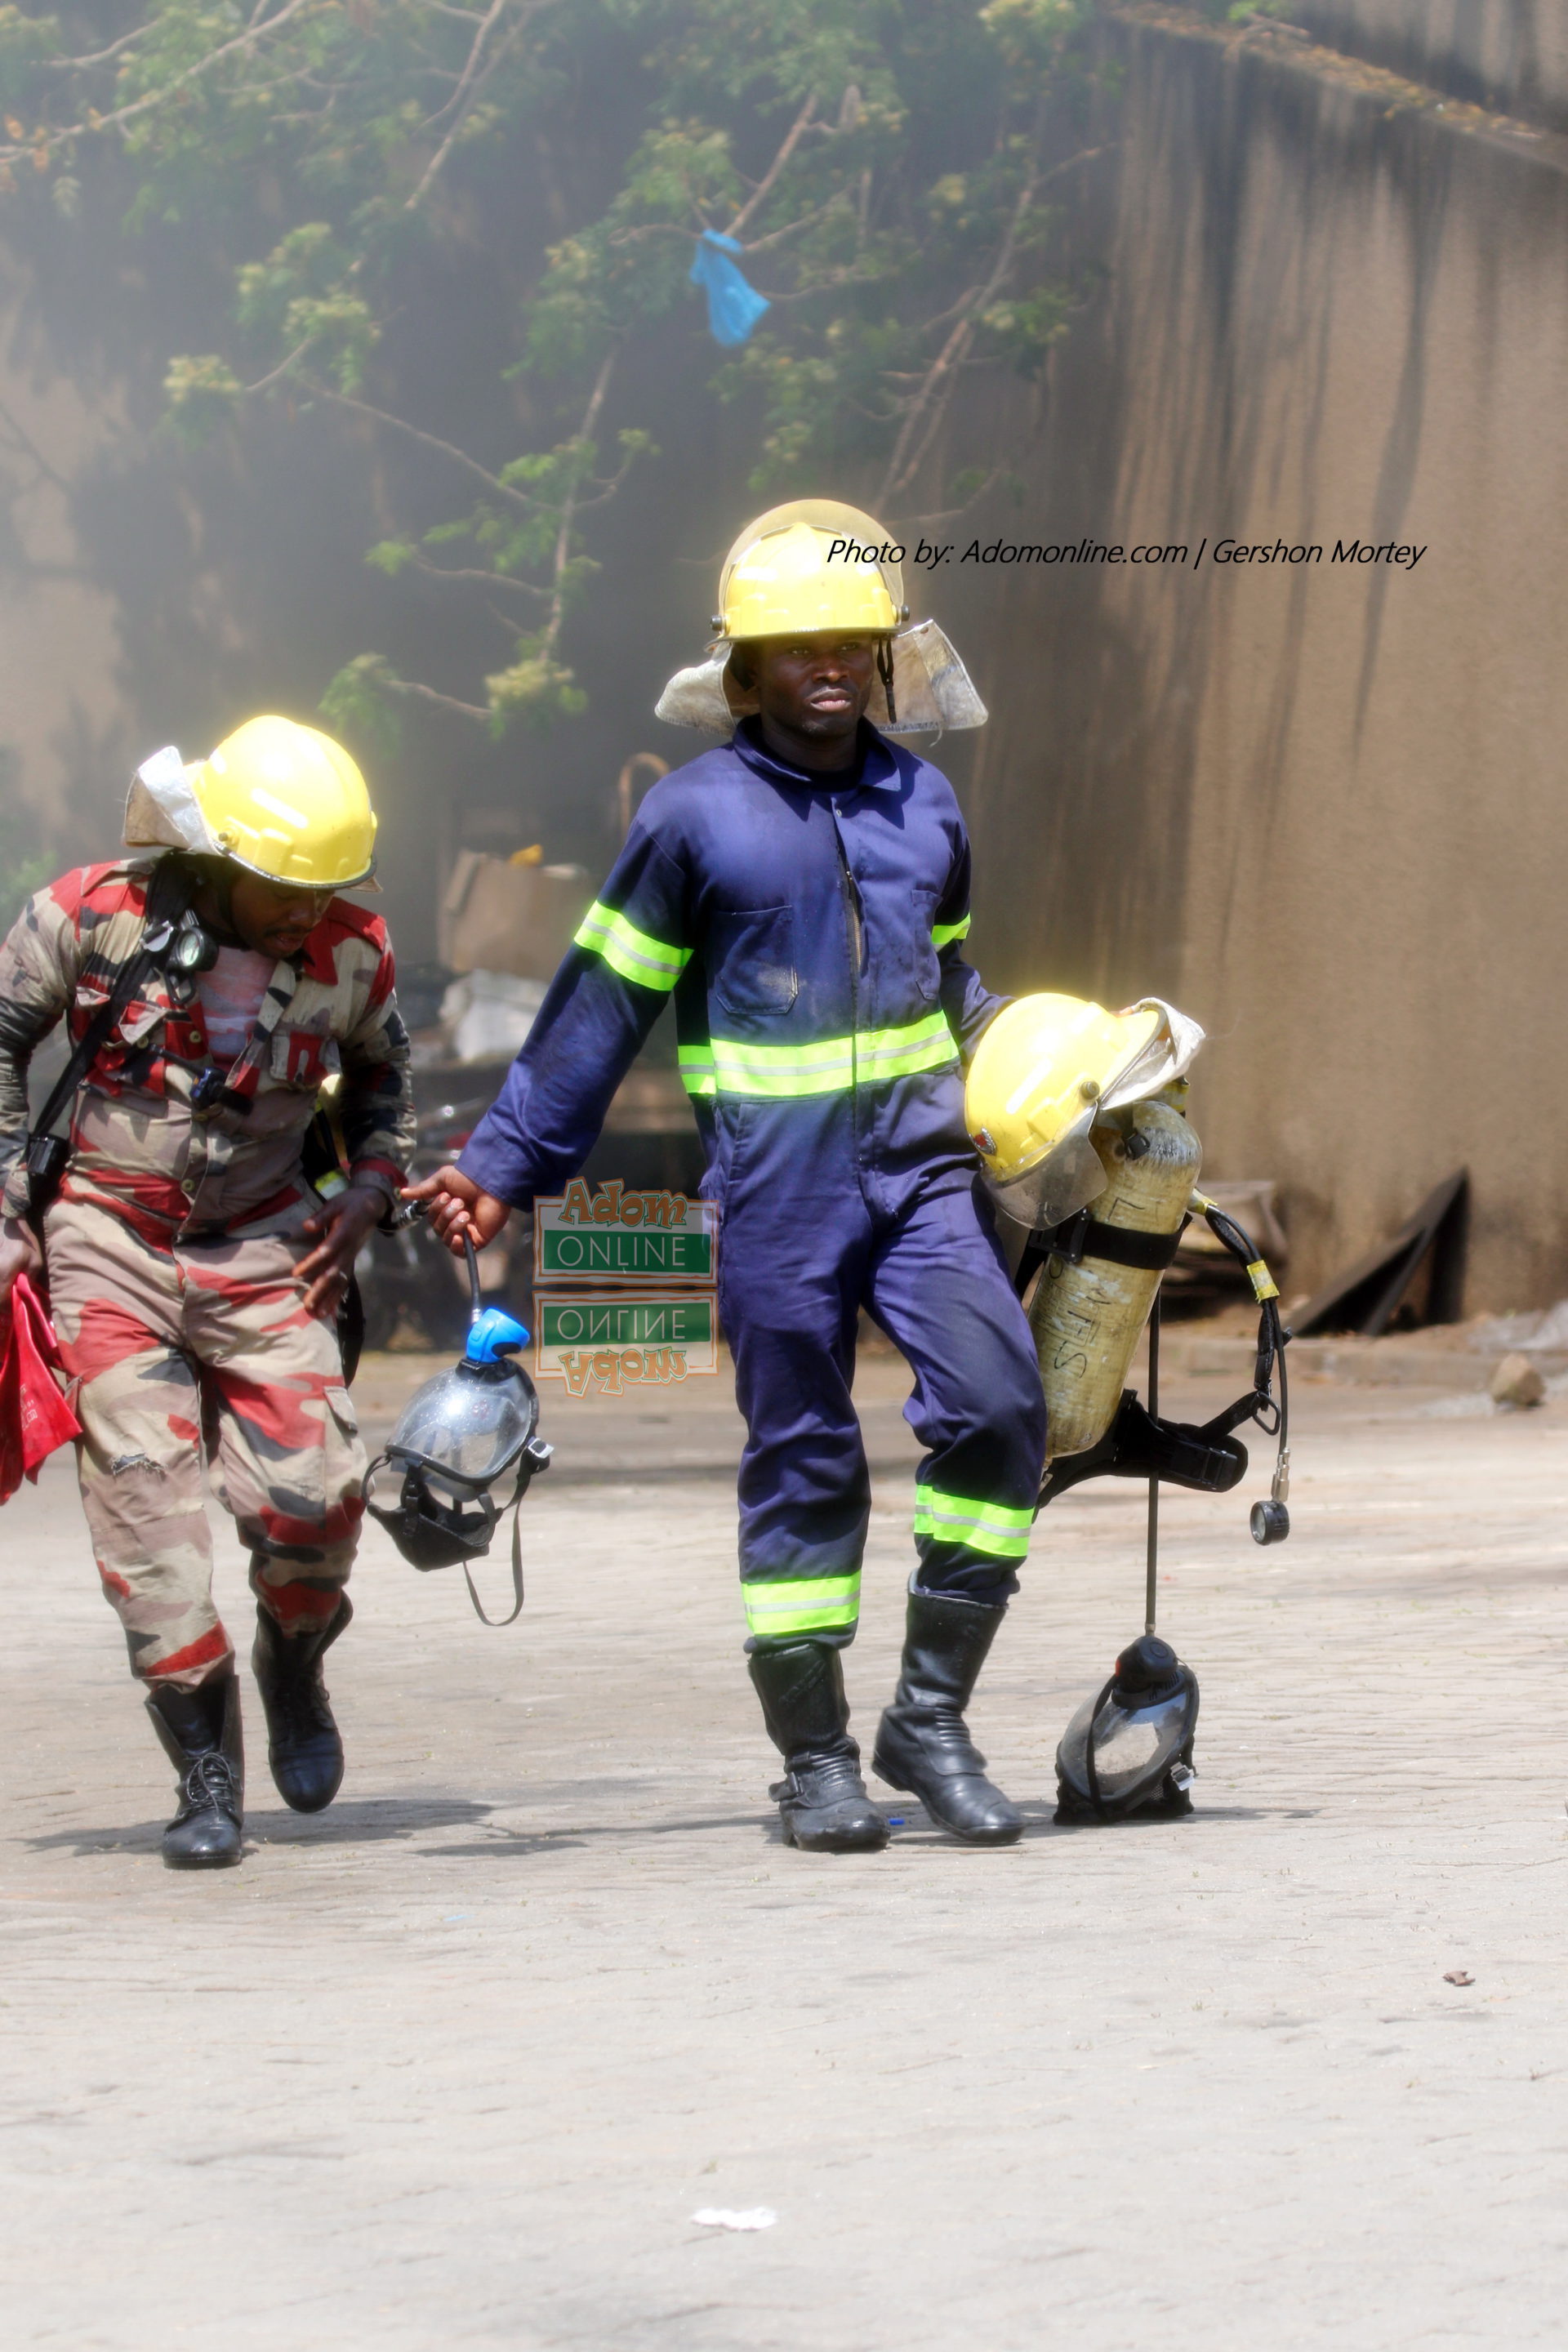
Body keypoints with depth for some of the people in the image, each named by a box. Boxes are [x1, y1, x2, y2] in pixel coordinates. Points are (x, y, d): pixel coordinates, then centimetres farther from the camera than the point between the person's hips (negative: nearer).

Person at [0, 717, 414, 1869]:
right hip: (110, 1245, -2)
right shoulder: (93, 917, -11)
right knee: (146, 1499, -10)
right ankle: (208, 1776, -2)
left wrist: (368, 1191, 7)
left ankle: (294, 1664, 21)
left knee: (310, 1495, -12)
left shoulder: (351, 950, -2)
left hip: (266, 1245, 2)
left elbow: (382, 1076, 20)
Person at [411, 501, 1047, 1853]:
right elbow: (602, 1005, 3)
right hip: (777, 1187, -3)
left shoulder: (924, 804, 11)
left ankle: (933, 1714, -1)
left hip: (922, 1161, 3)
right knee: (802, 1460, 1)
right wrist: (505, 1164, 2)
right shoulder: (698, 816, -2)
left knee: (998, 1402, -13)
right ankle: (814, 1757, 12)